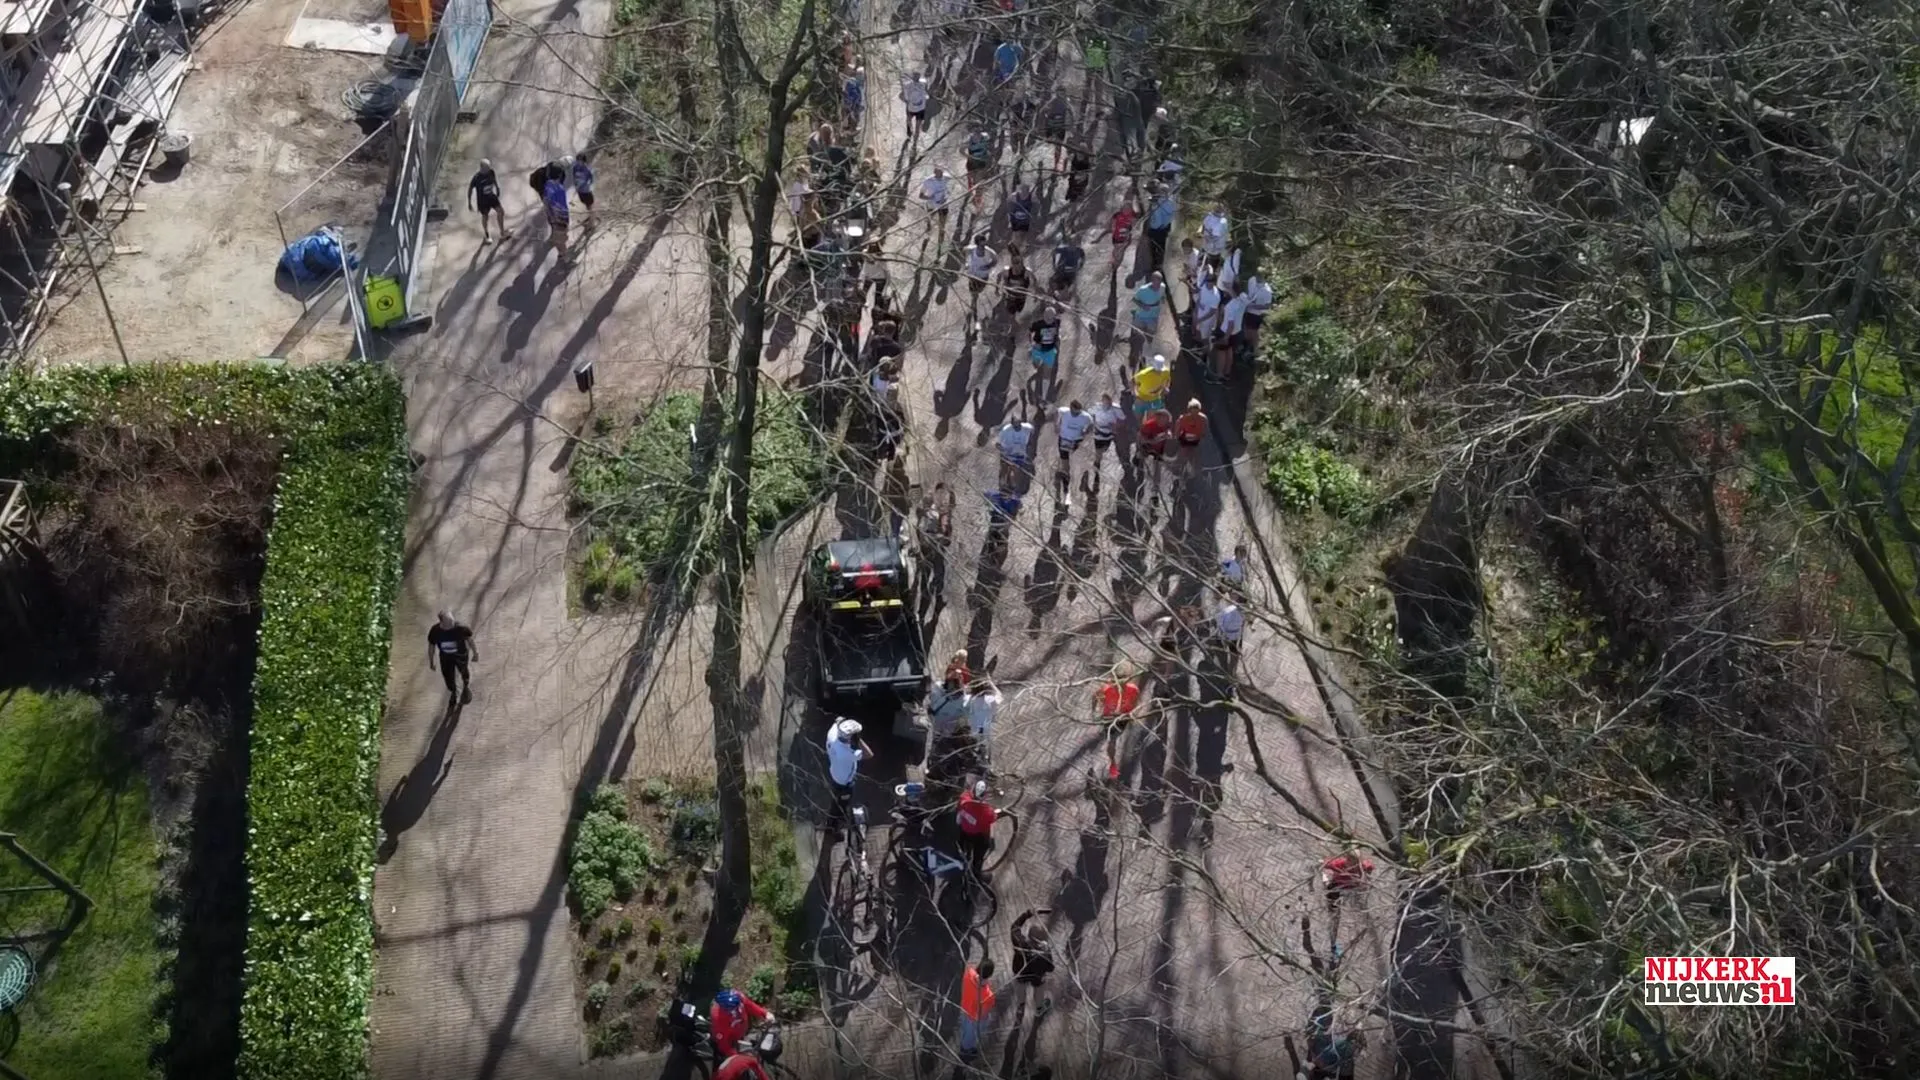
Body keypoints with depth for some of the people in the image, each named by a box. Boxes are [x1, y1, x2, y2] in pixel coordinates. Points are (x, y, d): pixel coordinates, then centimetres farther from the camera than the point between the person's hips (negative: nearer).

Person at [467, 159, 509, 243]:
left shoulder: (491, 172, -16)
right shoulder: (476, 177, -29)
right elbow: (470, 189, -16)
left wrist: (497, 188, 23)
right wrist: (469, 202, -10)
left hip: (491, 196, 4)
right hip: (482, 199, -4)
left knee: (500, 211, -1)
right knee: (485, 216, 12)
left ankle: (502, 233, 15)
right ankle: (486, 236, 33)